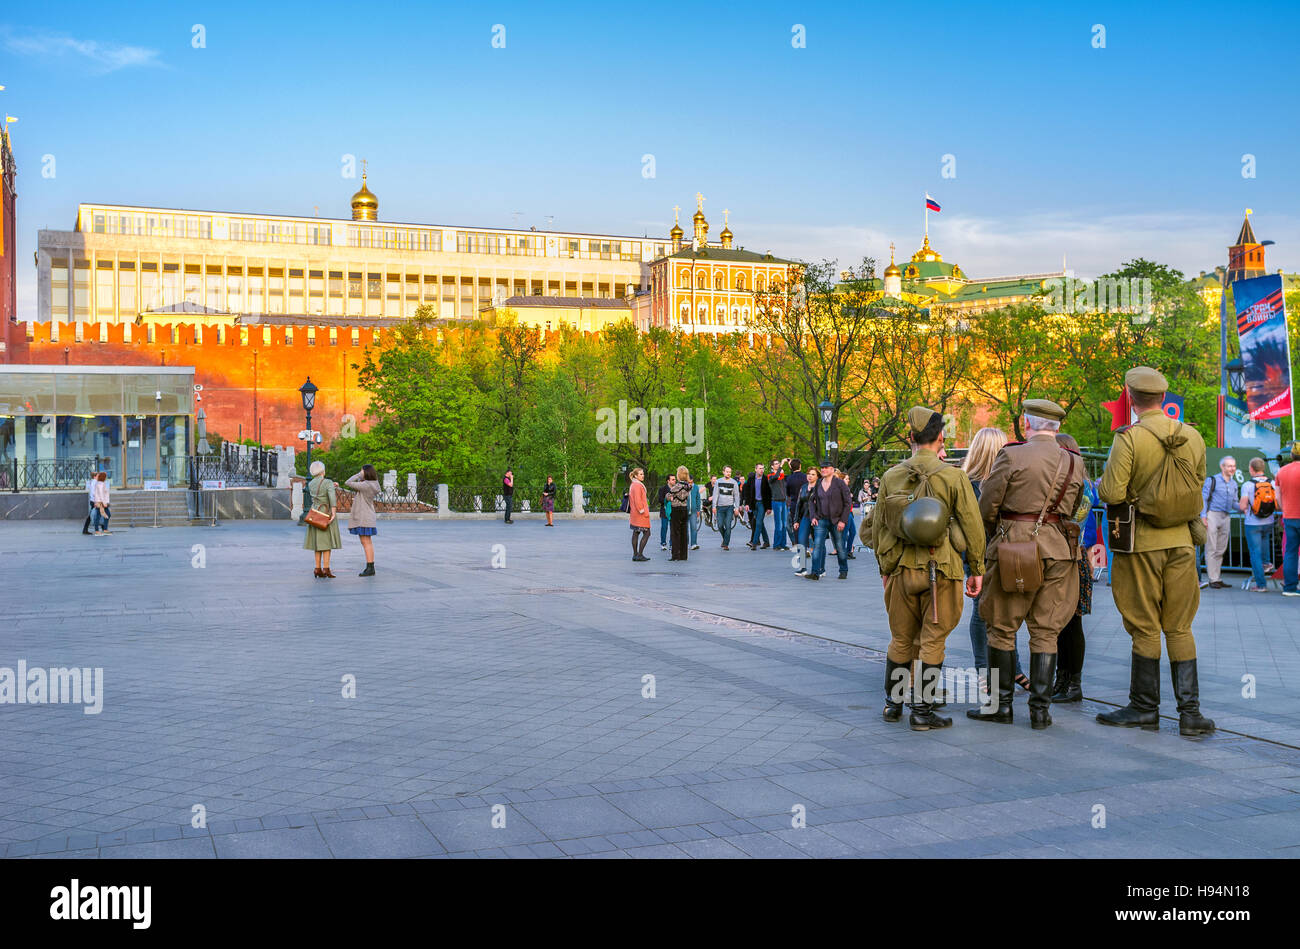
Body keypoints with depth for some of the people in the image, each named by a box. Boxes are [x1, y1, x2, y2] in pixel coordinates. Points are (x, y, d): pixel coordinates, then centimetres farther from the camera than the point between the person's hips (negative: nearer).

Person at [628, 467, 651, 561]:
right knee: (646, 533, -8)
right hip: (640, 514, -11)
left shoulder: (632, 485, 16)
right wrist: (643, 511, -18)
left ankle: (635, 555, 12)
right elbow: (637, 500, -22)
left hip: (634, 514, 11)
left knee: (636, 533, 10)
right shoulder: (637, 485, -16)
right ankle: (639, 554, -11)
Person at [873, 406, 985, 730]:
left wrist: (884, 568, 20)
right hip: (940, 570, -3)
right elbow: (972, 526, -6)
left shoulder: (891, 477, 1)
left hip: (901, 569, 3)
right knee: (932, 641, 5)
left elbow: (877, 527, 8)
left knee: (900, 640, 15)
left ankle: (892, 704, 24)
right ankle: (922, 710, 7)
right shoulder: (953, 477, -8)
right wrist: (977, 569, 4)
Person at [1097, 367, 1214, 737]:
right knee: (1179, 627, 10)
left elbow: (1112, 493, -17)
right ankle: (1190, 711, 8)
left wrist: (1101, 483, 4)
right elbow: (1198, 484, 13)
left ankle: (1145, 709, 13)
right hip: (1181, 540, 4)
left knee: (1144, 628, 4)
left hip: (1140, 543, -4)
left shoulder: (1129, 438, -15)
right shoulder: (1192, 437, 2)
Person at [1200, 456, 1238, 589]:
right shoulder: (1212, 480, -2)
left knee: (1221, 550, 8)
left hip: (1226, 517, 6)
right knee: (1211, 549, -6)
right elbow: (1203, 498, -5)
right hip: (1212, 515, -6)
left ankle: (1217, 578, 14)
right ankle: (1212, 579, -5)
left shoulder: (1234, 484, 15)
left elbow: (1234, 503, 20)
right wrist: (1203, 516, -13)